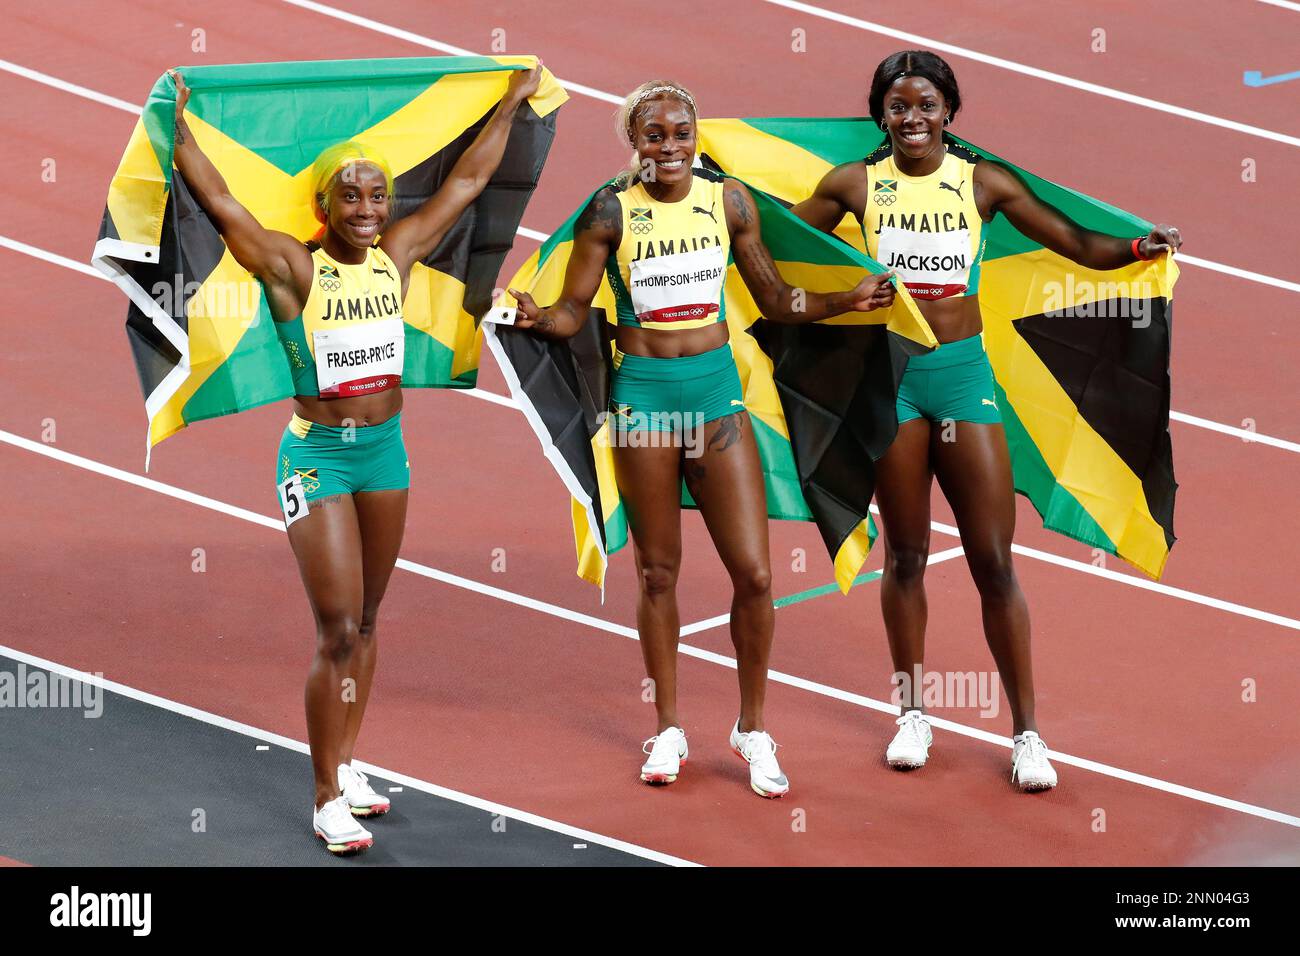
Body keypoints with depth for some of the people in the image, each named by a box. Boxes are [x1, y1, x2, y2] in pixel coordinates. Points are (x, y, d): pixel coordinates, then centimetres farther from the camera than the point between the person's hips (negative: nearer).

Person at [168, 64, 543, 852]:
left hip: (386, 447, 5)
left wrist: (512, 104, 12)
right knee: (338, 630, -7)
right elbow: (220, 203, -22)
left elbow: (467, 182, 8)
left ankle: (346, 764, 28)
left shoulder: (396, 254, 0)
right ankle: (328, 801, 1)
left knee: (367, 620, 14)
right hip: (319, 455, -5)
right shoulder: (295, 267, -13)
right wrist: (178, 129, -28)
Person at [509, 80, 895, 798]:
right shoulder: (611, 211, -4)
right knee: (658, 572, 7)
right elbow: (572, 312, -1)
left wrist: (846, 302, -3)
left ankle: (753, 727, 14)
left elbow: (775, 301, 11)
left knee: (754, 574, -3)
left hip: (716, 389, 2)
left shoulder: (728, 200, 2)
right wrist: (536, 317, -22)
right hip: (644, 395, -1)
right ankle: (669, 730, 22)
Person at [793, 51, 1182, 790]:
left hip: (963, 371, -1)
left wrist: (1137, 248, -16)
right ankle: (914, 714, 25)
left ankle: (1027, 733, 5)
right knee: (906, 555, 10)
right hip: (891, 375, 1)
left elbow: (1075, 243, 0)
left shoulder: (983, 183, 0)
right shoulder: (855, 186, 1)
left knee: (995, 562, -2)